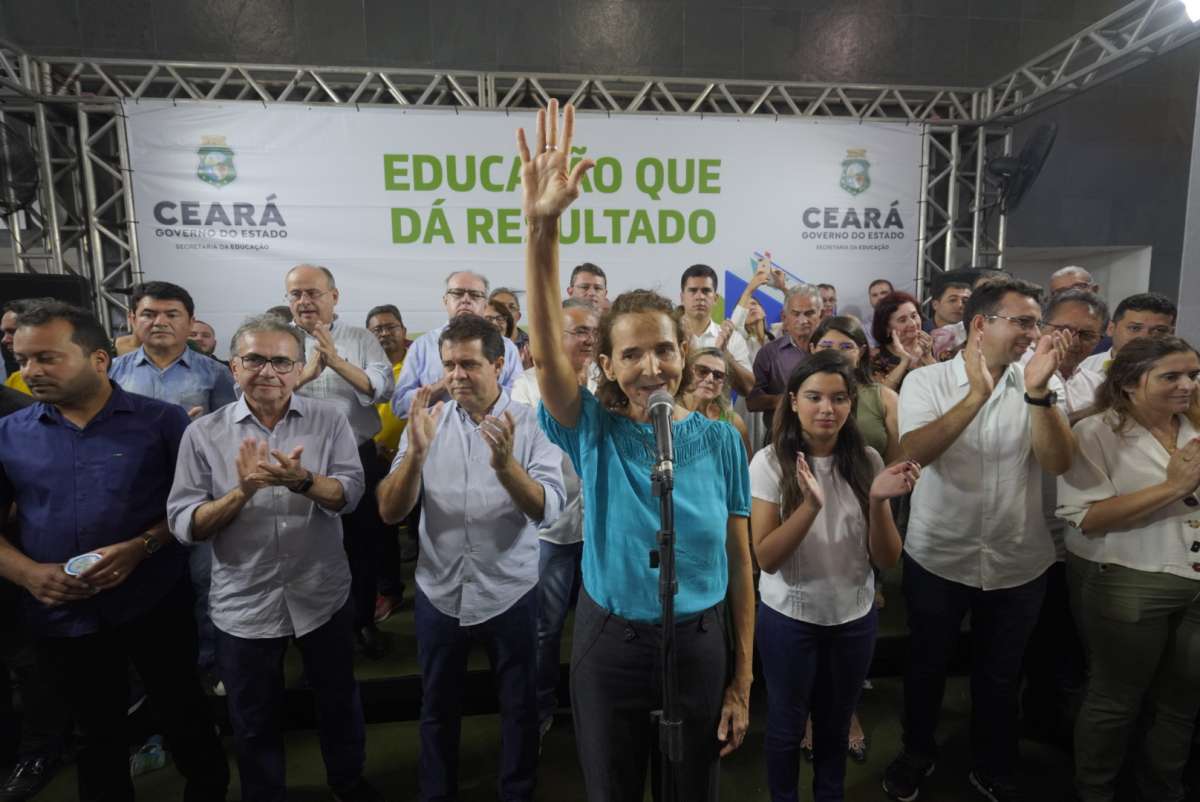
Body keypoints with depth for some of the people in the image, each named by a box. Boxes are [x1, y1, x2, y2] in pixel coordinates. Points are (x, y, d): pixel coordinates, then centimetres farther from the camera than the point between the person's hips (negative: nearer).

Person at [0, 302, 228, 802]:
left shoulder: (162, 420, -8)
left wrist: (141, 547, -19)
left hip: (156, 604, -2)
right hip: (61, 615, 3)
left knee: (184, 714, 16)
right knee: (96, 733, 22)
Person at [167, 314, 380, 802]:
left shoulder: (329, 421, -6)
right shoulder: (203, 434, -7)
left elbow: (350, 493, -16)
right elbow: (183, 526, -10)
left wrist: (301, 480, -34)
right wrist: (242, 491, -26)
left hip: (324, 596, 1)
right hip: (243, 604, 0)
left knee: (339, 700, 21)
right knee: (254, 720, 19)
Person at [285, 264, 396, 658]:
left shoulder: (361, 338, 1)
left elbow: (384, 388, -13)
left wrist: (337, 361, -22)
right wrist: (306, 373, -23)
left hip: (358, 459, 0)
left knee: (364, 545, 12)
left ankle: (364, 622, 32)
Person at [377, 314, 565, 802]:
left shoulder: (529, 423, -10)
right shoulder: (428, 422, -3)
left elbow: (548, 511, -20)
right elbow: (390, 512, -10)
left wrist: (505, 463, -37)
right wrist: (417, 451, -26)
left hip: (510, 593, -2)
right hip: (438, 593, 2)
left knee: (519, 707, 17)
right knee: (437, 708, 21)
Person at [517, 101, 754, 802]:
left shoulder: (719, 440, -8)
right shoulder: (596, 432, -11)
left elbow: (740, 561, -3)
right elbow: (548, 348, -28)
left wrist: (743, 680, -1)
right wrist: (543, 229, -41)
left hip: (698, 649, 1)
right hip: (609, 648, 0)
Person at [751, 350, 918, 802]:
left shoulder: (866, 460, -6)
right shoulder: (770, 462, -15)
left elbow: (887, 560, -7)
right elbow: (766, 558, -19)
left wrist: (878, 502, -25)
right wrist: (811, 505, -33)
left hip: (855, 617, 3)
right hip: (789, 617, -3)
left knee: (836, 724, 22)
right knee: (786, 726, 15)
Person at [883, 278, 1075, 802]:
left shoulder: (1043, 385, -4)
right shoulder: (926, 381, -11)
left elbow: (1058, 463, -16)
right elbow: (914, 452, -27)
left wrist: (1038, 391, -29)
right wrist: (976, 394, -34)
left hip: (1018, 563, 2)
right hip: (937, 558, -2)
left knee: (1000, 676, 20)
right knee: (926, 666, 17)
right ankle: (917, 753, 42)